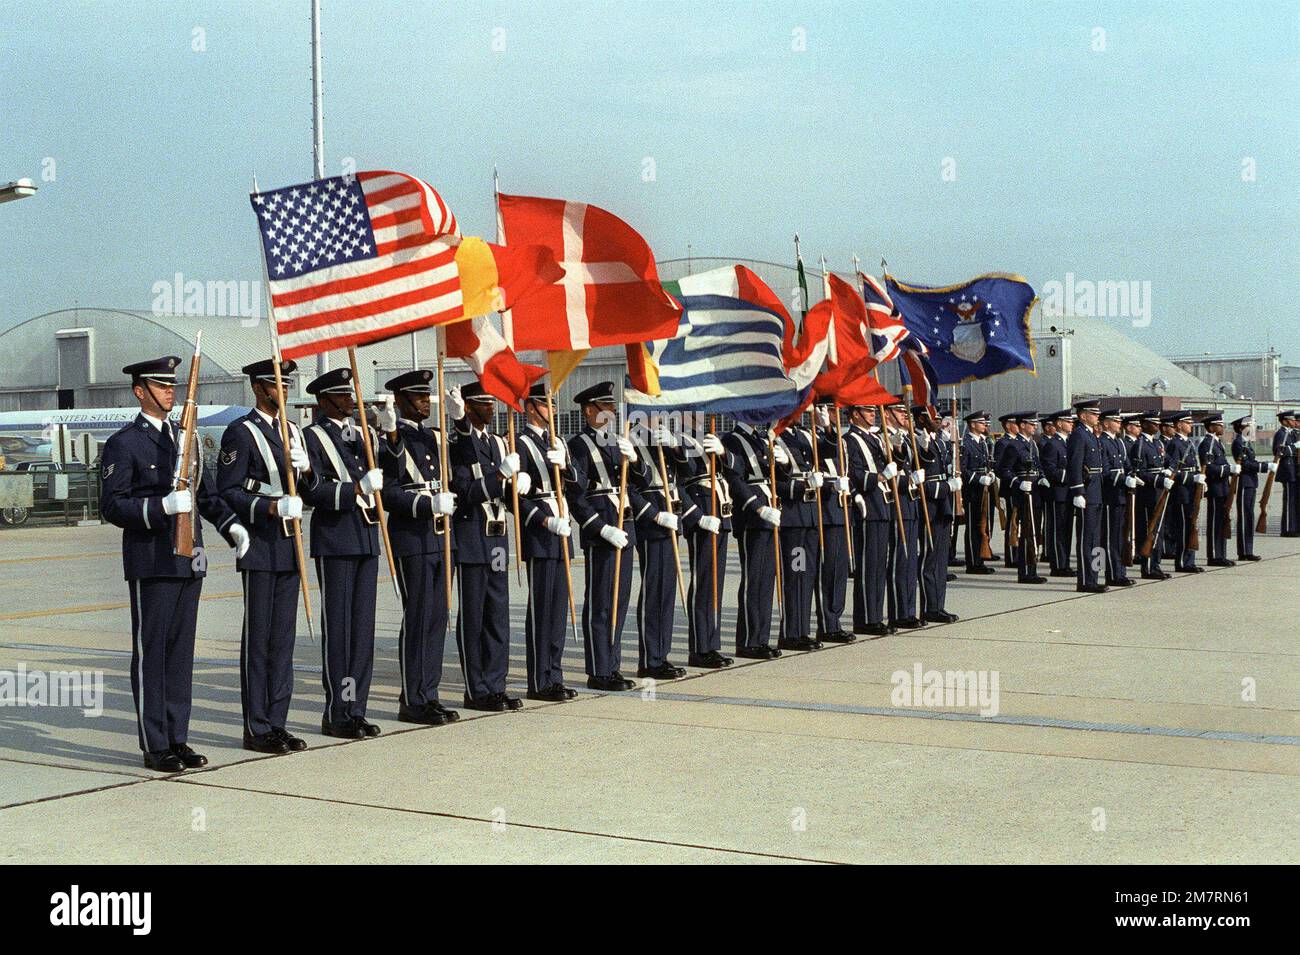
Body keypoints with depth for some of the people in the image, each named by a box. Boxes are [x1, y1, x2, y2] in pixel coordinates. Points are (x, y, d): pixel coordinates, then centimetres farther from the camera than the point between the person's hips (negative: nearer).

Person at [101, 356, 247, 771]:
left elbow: (206, 493, 19)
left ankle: (177, 738, 17)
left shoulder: (185, 438, 15)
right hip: (151, 562, -7)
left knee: (181, 651, 10)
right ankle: (155, 746, 5)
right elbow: (112, 506, -11)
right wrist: (162, 506, -25)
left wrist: (231, 524, 2)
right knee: (150, 653, -1)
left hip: (189, 561, 7)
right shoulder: (122, 444, -6)